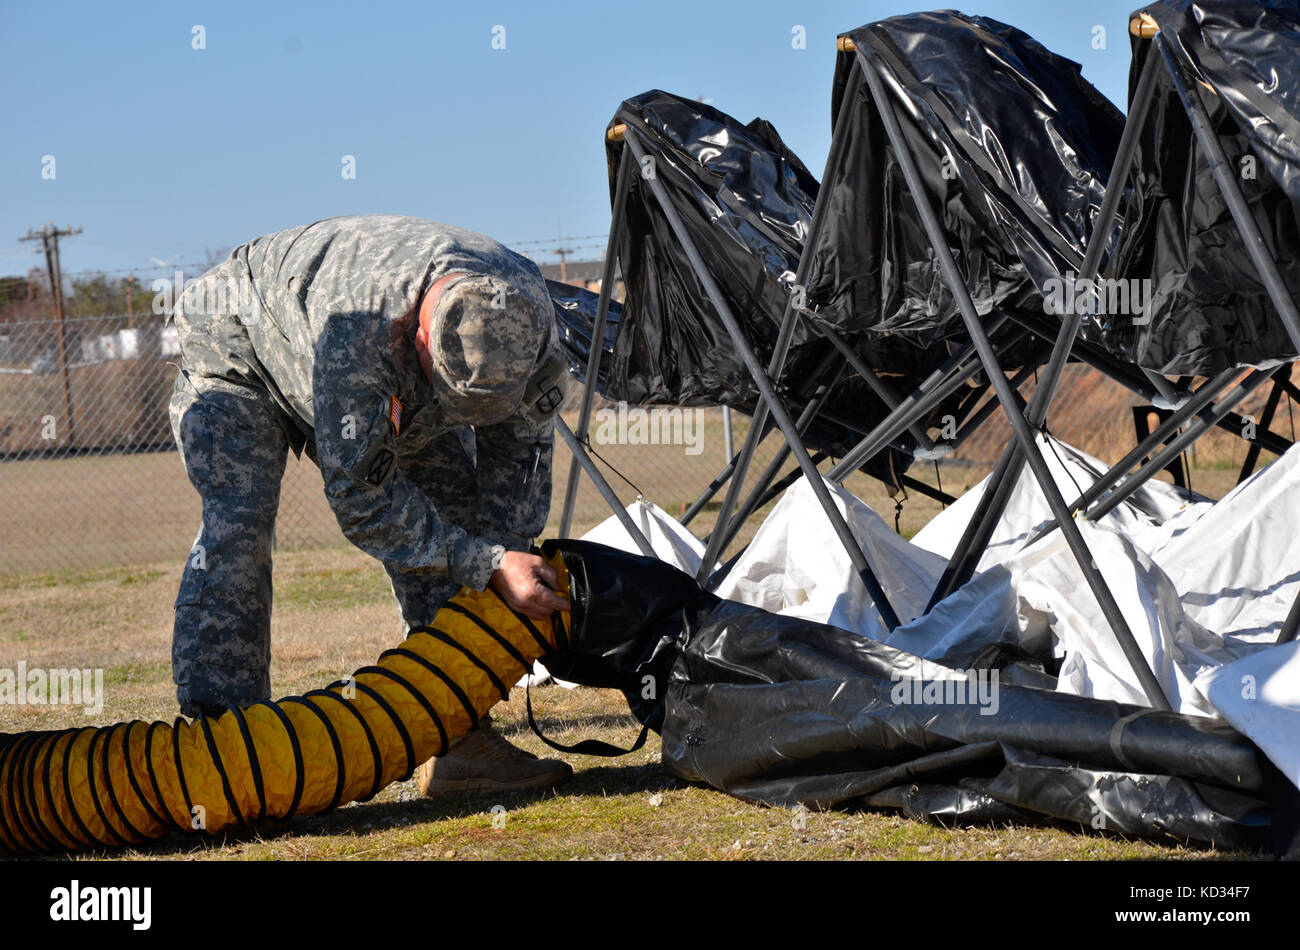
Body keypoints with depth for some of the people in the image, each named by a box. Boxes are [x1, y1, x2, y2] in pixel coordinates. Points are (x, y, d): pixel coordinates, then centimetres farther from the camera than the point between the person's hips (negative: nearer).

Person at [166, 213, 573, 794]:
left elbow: (519, 447, -12)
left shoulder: (526, 311, -29)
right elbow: (361, 498, -38)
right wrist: (488, 566, -41)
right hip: (238, 340, -5)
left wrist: (508, 557, -20)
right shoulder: (355, 331, -47)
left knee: (448, 517, -9)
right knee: (237, 524, -25)